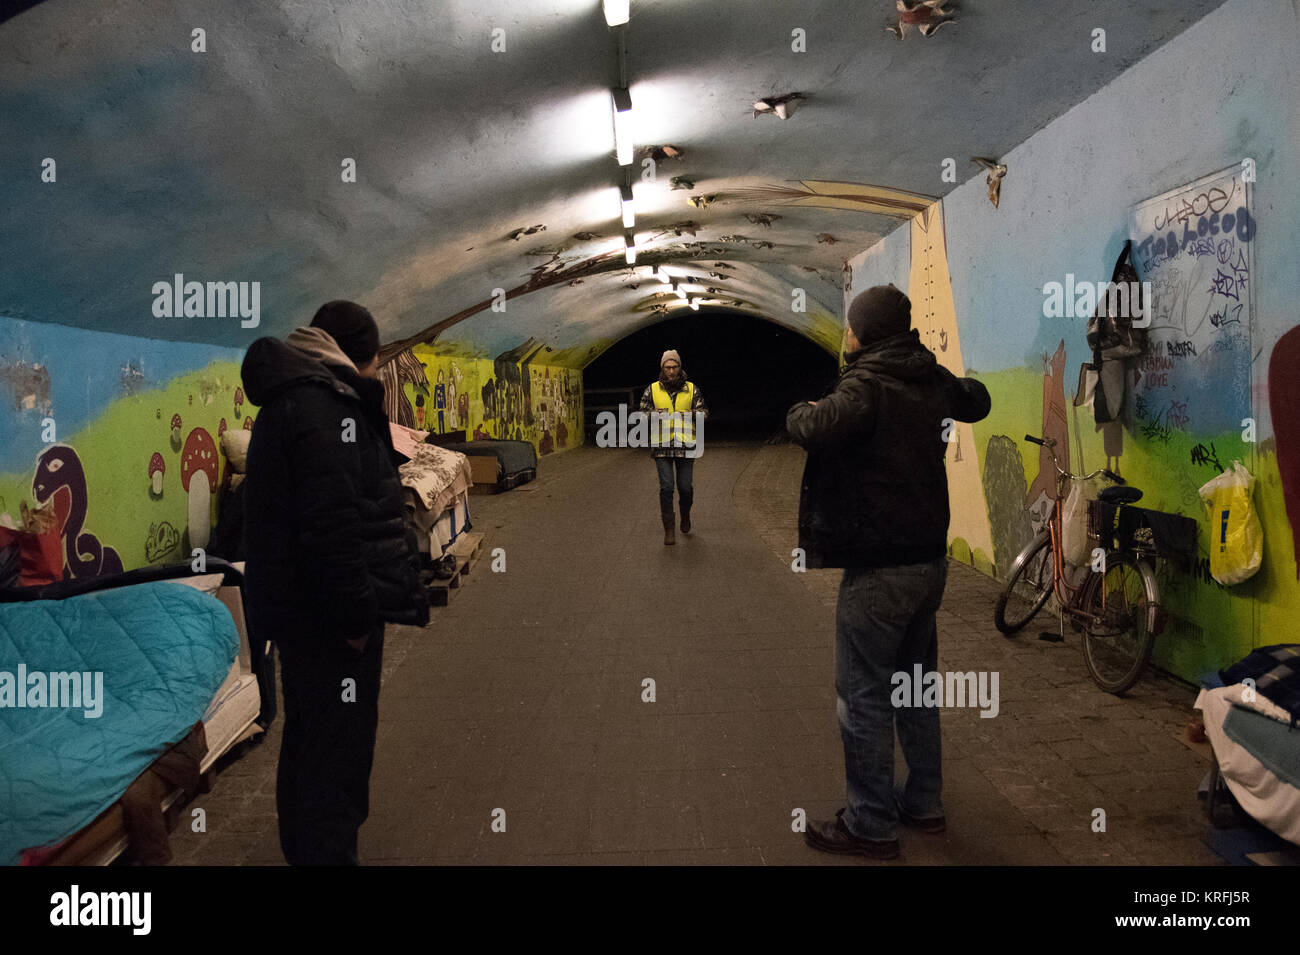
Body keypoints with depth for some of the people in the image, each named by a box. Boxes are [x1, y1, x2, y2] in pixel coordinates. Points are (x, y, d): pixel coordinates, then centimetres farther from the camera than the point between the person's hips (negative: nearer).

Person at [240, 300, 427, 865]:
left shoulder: (295, 399, 16)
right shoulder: (324, 409, -17)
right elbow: (333, 525, -26)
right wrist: (356, 615, -21)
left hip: (304, 611, 11)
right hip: (329, 617, -11)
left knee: (311, 743, 22)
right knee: (336, 754, -4)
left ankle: (306, 849, 38)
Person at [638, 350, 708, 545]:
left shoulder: (692, 389, 6)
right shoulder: (652, 390, 5)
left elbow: (703, 411, 5)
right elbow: (642, 413, 9)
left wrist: (693, 414, -18)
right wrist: (654, 414, -13)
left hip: (685, 446, 0)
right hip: (661, 446, 0)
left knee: (685, 487, 2)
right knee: (666, 487, -5)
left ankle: (685, 513, 33)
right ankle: (669, 529, 4)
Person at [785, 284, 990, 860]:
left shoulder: (867, 385, -17)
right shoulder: (932, 380, 8)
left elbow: (817, 429, -36)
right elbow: (977, 402, 28)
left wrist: (799, 412, -15)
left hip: (879, 569, -9)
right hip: (930, 559, 9)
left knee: (863, 698, 2)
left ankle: (871, 826, 11)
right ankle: (924, 803, 32)